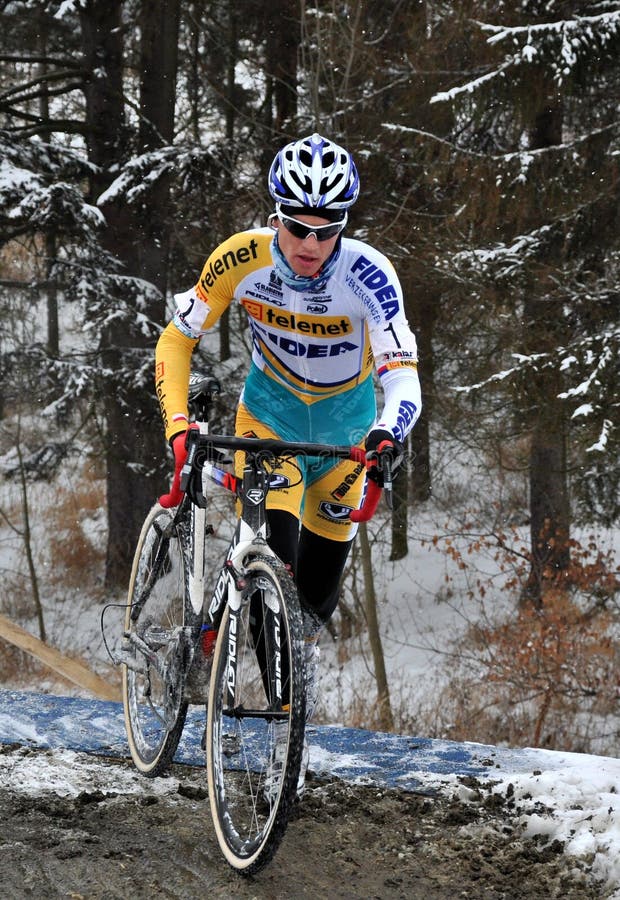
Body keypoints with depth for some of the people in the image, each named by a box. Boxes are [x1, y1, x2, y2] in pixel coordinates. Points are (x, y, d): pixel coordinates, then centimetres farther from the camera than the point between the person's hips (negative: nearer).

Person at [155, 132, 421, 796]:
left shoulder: (366, 274, -31)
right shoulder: (244, 258, -26)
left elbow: (402, 373, -38)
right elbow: (177, 339, -17)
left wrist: (388, 429, -58)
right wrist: (177, 422, -31)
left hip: (345, 418, 0)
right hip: (270, 409, 0)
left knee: (321, 564, 7)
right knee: (271, 548, -18)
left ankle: (303, 646, 41)